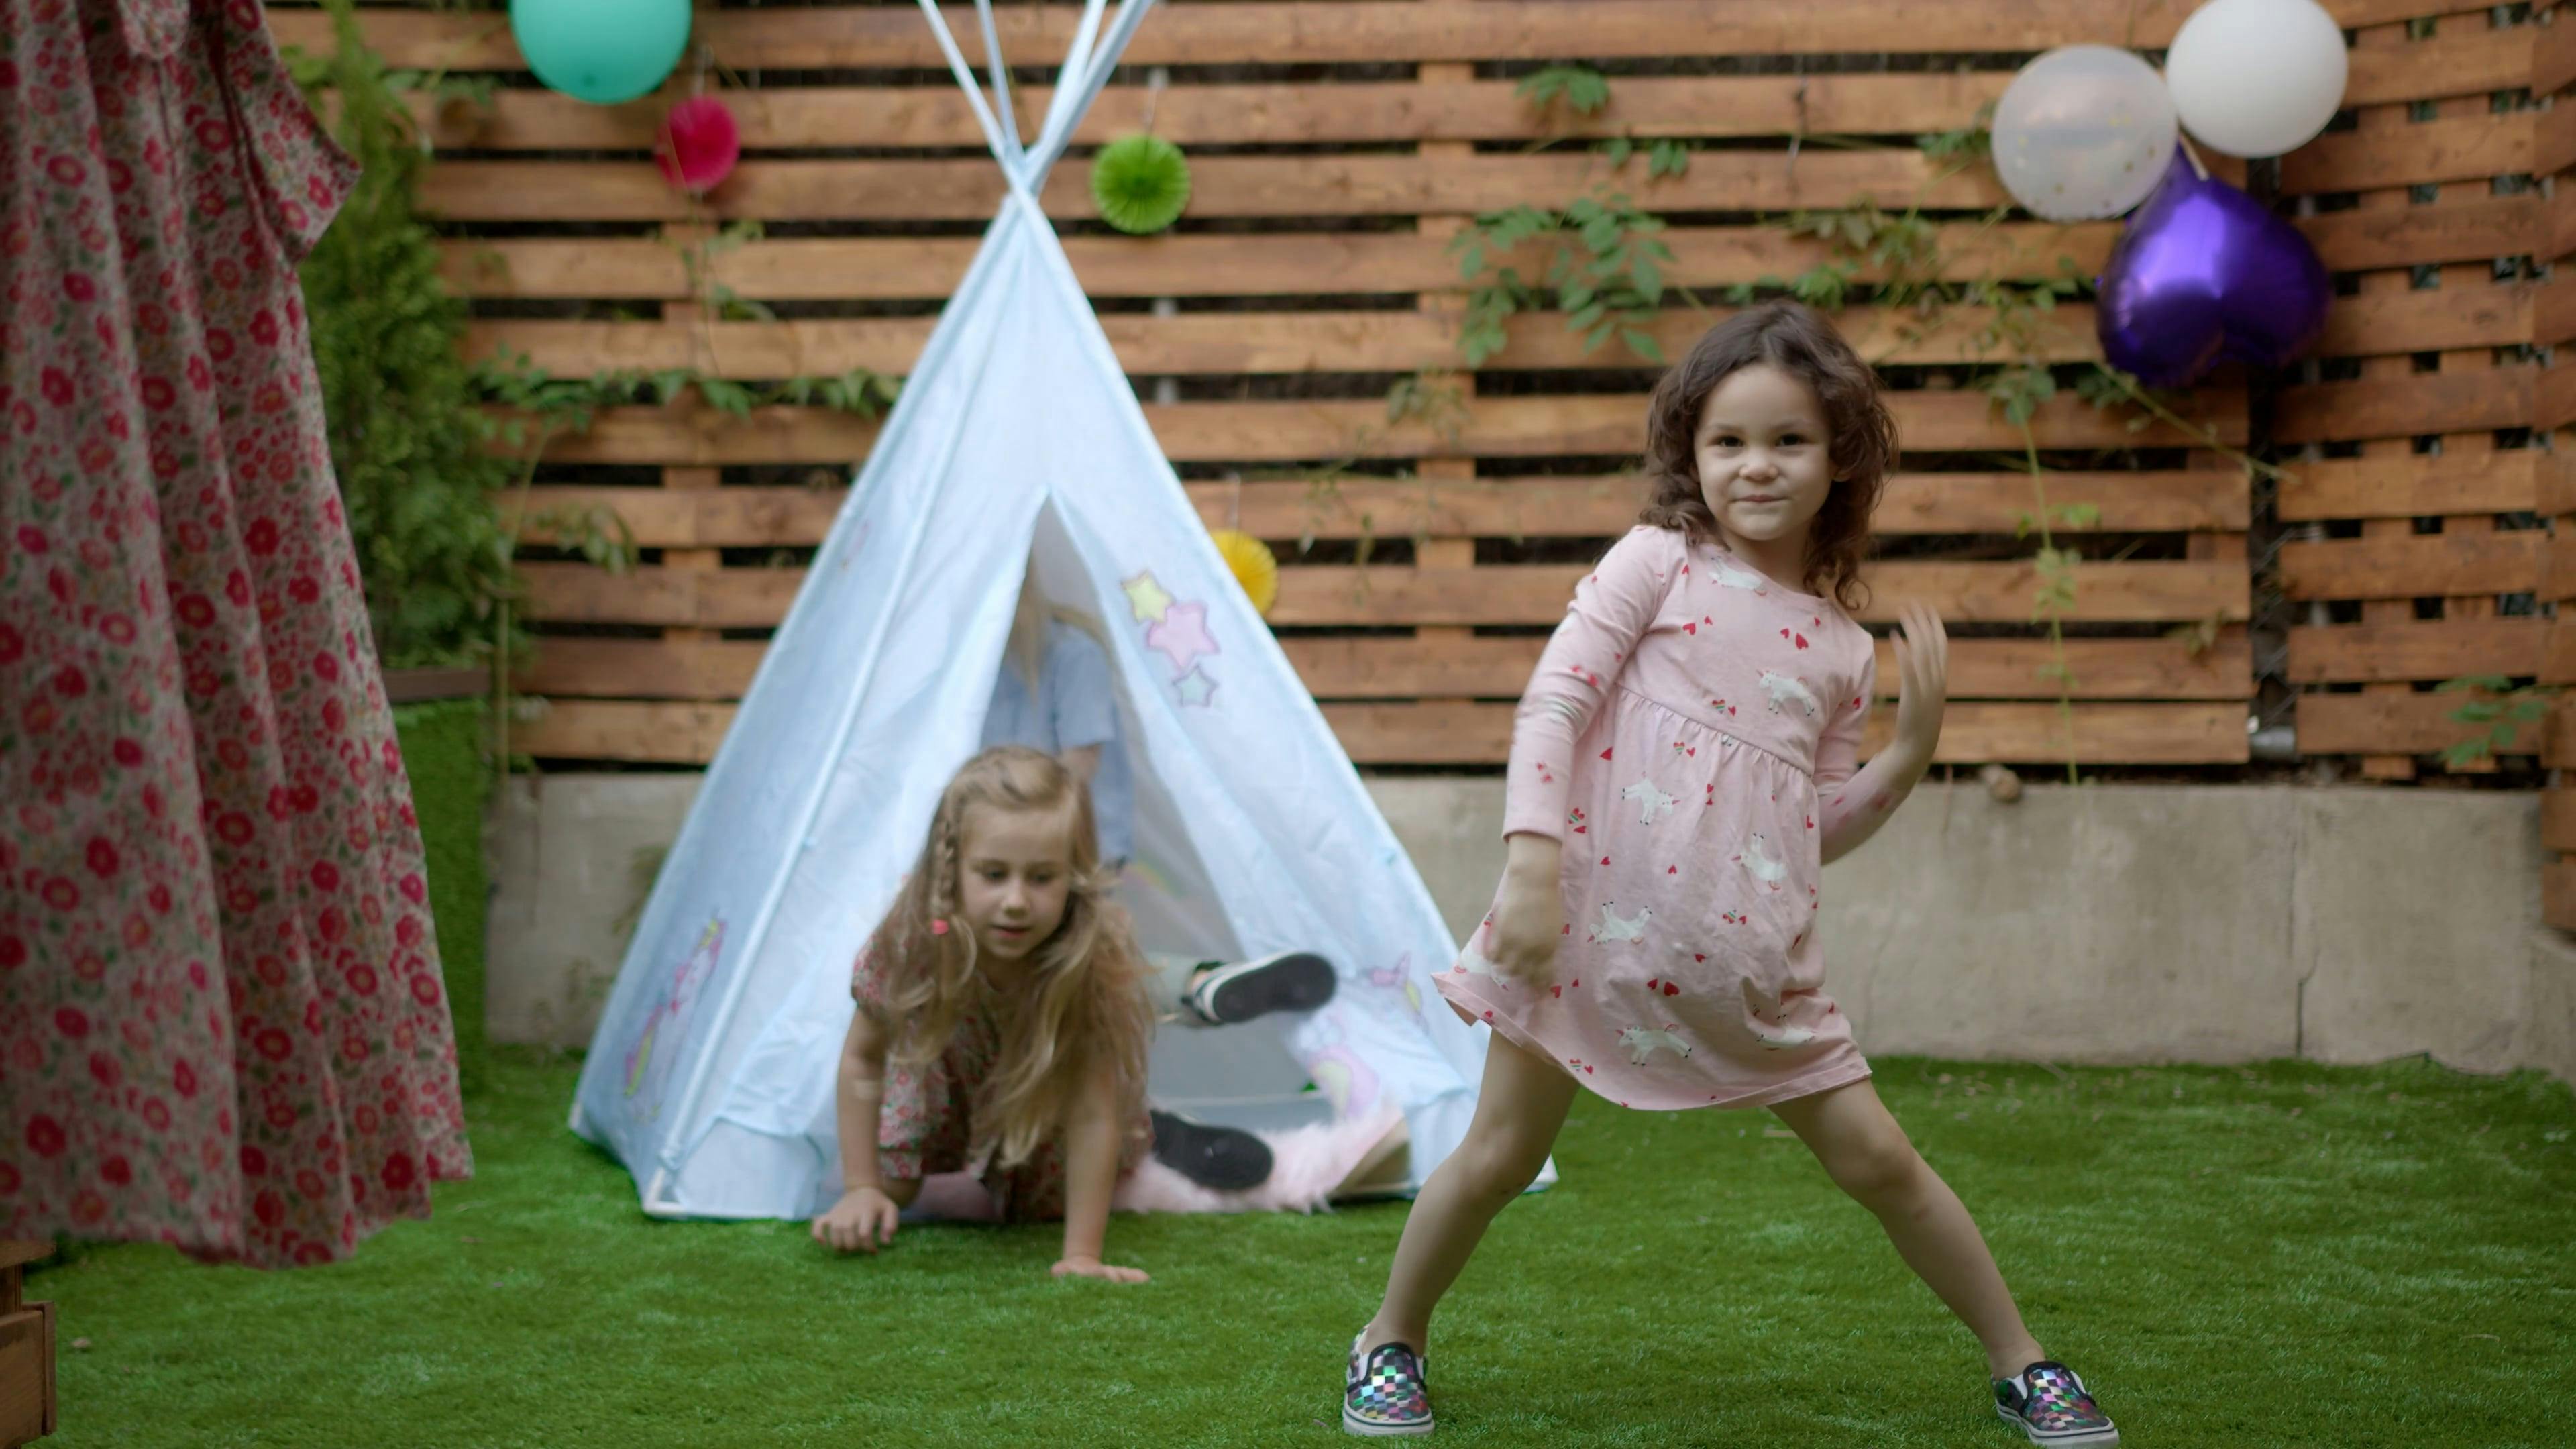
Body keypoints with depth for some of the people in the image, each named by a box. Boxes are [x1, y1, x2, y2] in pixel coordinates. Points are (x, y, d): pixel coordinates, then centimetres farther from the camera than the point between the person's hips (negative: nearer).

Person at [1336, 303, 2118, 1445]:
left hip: (1750, 956, 3)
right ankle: (1389, 1346, 25)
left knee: (1877, 1159, 5)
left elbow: (1819, 828, 15)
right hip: (1593, 920, -3)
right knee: (1500, 1153, 4)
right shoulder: (1658, 563, 0)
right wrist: (1531, 867, -16)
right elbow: (1552, 704, -7)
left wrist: (1911, 753, 2)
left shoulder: (1843, 649, 12)